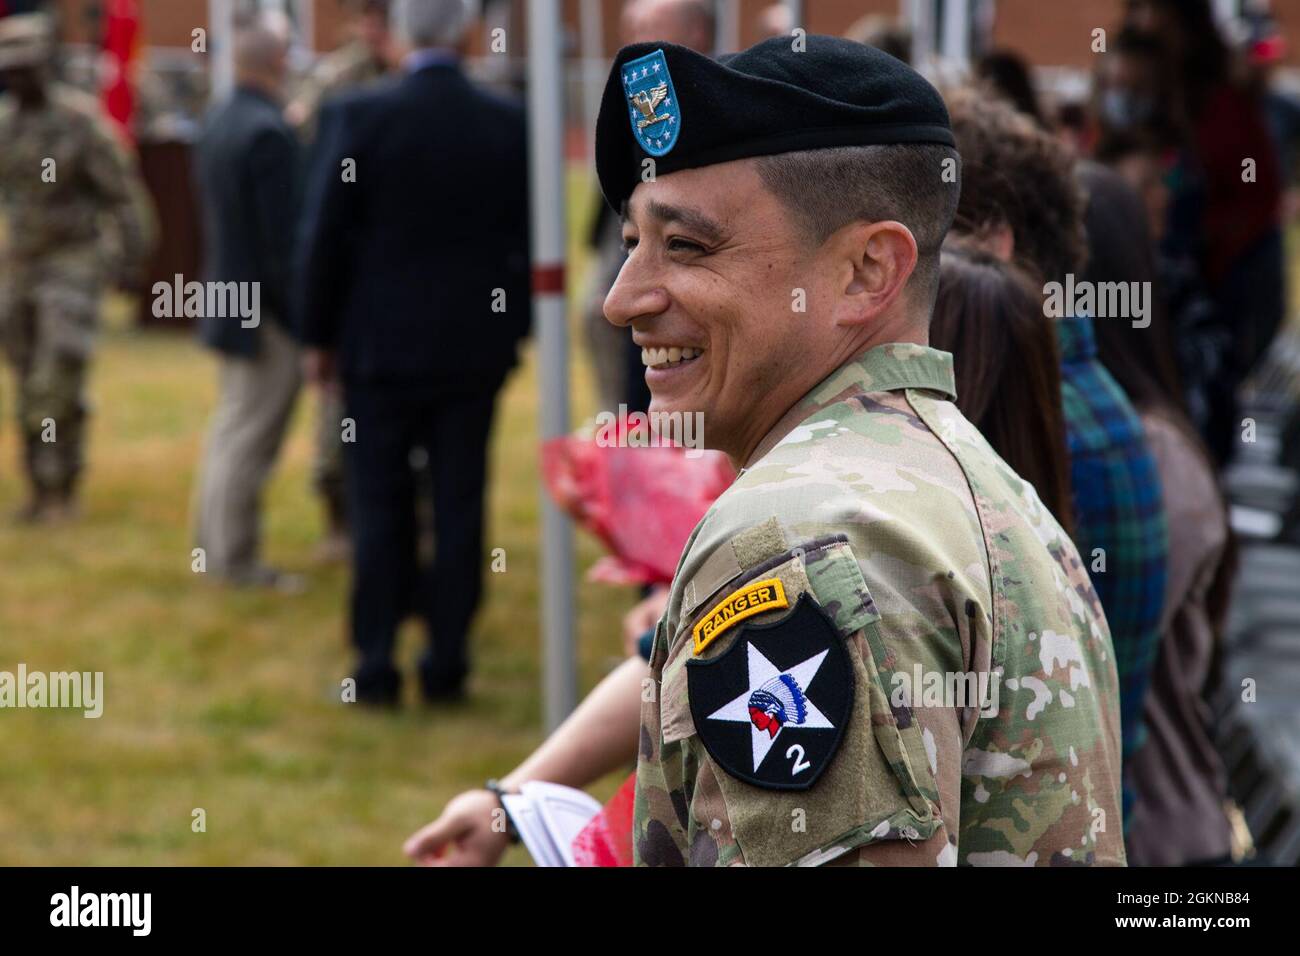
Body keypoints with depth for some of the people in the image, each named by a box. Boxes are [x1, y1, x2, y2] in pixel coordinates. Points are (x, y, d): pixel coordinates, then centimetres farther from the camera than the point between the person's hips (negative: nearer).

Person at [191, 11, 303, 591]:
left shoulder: (217, 122, 6)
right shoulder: (269, 134, -21)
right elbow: (283, 242, -21)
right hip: (268, 315, -9)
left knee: (231, 429, 19)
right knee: (250, 441, 0)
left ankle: (213, 543, 27)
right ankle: (238, 562, 6)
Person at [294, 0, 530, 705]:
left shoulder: (356, 117, -11)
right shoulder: (509, 124, -5)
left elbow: (323, 236, -8)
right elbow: (525, 237, 1)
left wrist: (319, 335, 3)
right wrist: (514, 327, 13)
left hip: (380, 347, -1)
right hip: (475, 348, 1)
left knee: (379, 510, 7)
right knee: (459, 506, 8)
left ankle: (376, 665, 7)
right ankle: (447, 661, 11)